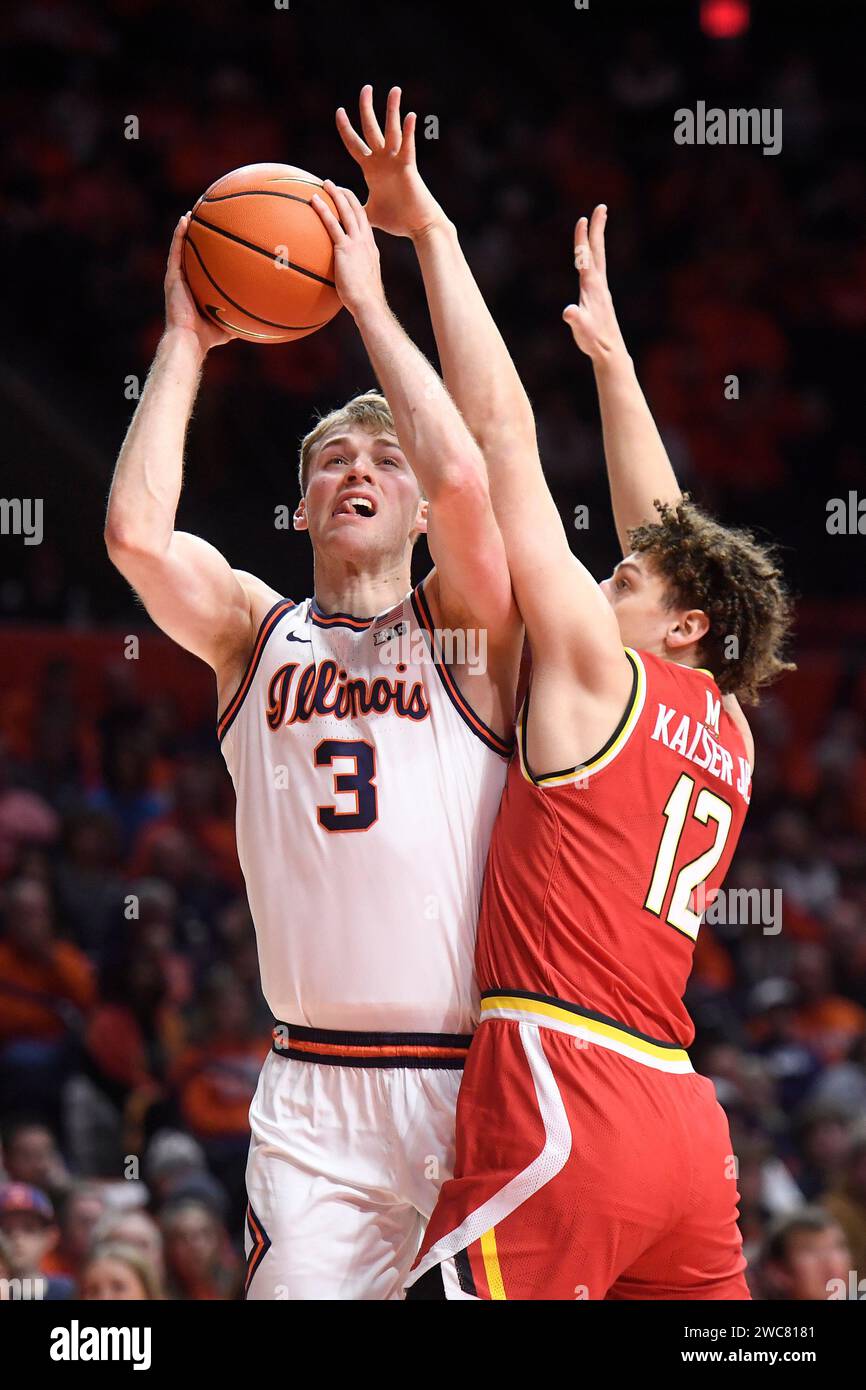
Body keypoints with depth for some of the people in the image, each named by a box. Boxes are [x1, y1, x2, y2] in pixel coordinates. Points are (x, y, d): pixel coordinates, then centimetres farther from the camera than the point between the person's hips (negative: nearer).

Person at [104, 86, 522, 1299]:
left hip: (476, 1079, -1)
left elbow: (464, 478, -14)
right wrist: (186, 342, 0)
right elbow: (135, 530, -7)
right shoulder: (254, 633, 10)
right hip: (316, 1099, 1)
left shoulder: (464, 628, 5)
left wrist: (368, 301, -6)